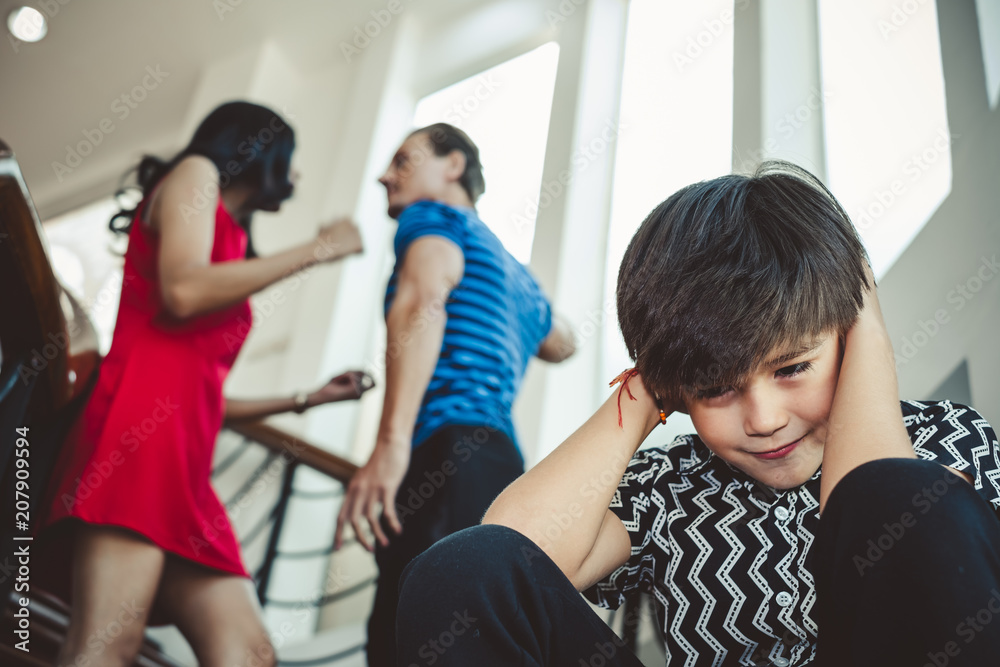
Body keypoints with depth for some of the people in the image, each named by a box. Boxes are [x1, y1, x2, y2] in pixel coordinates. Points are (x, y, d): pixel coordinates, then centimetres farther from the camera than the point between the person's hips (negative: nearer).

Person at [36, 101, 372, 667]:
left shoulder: (226, 233, 31)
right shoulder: (196, 173, 12)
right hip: (139, 424, -8)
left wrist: (308, 398, 34)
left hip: (185, 456, 8)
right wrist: (318, 249, 0)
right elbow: (183, 293, -10)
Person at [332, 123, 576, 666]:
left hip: (450, 452, -9)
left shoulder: (432, 217, 12)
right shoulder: (513, 271, 35)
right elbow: (561, 344, 55)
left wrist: (391, 441, -24)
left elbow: (422, 302, -11)